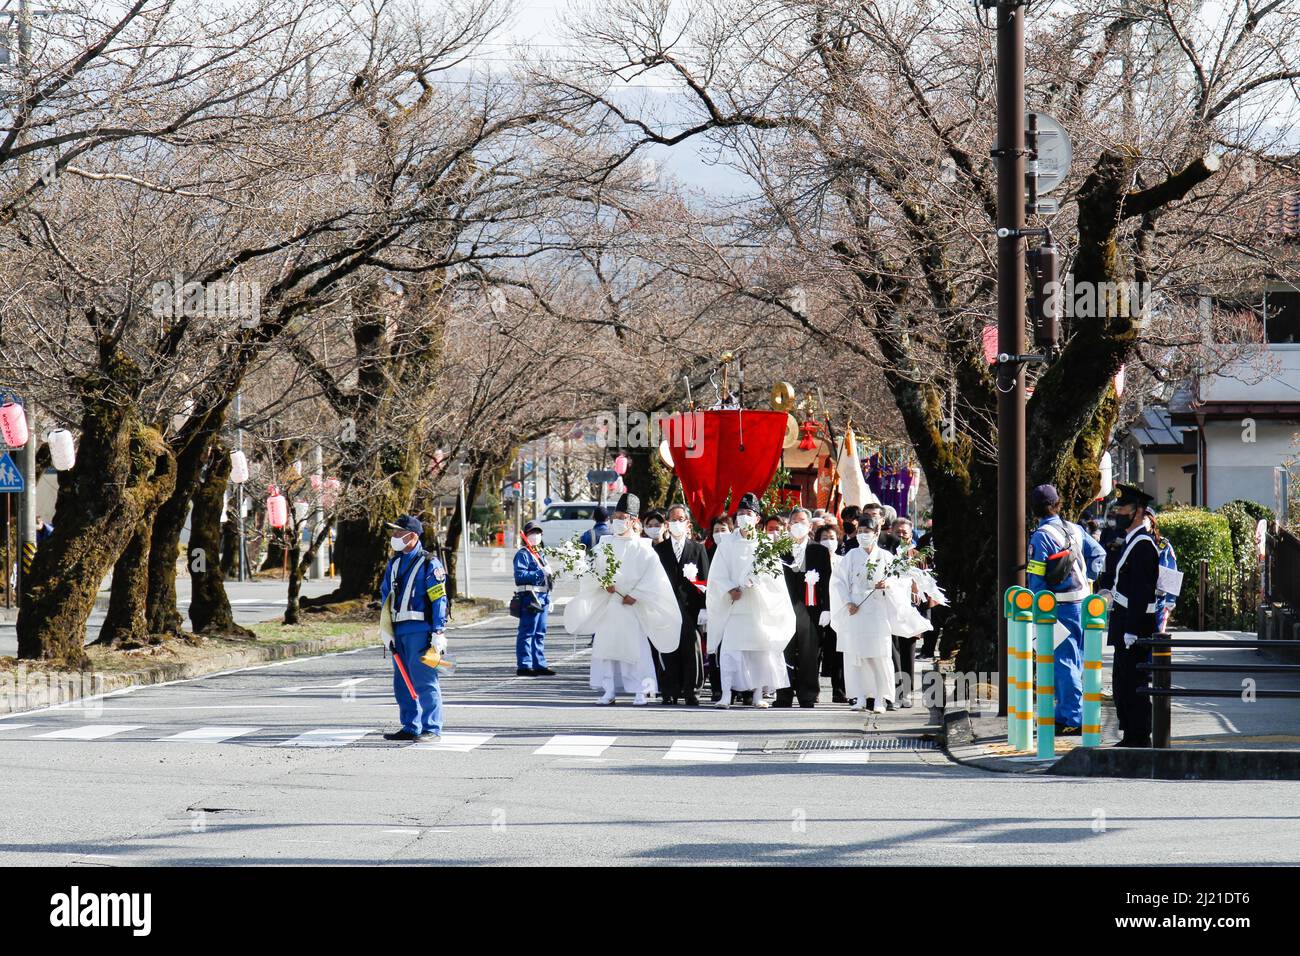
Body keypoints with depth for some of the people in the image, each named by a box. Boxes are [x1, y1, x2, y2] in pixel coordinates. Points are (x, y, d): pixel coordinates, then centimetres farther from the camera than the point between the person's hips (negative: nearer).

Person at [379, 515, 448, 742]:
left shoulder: (429, 564, -7)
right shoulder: (394, 563, 15)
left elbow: (439, 600, -9)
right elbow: (385, 594, 20)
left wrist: (438, 632, -13)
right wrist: (386, 628, 13)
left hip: (420, 630, -8)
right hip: (398, 630, 8)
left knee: (424, 681, -9)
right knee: (402, 683, 10)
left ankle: (431, 729, -6)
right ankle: (410, 728, 17)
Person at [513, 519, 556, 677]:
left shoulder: (541, 554, 21)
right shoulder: (522, 554, -7)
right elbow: (520, 576, -20)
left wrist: (551, 574, 12)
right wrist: (541, 573, -22)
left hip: (543, 598, 9)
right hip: (529, 597, -9)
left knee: (540, 634, 12)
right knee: (527, 633, -7)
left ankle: (539, 665, 17)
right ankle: (523, 666, -6)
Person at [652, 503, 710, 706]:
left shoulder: (698, 548, 10)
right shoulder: (659, 548, 11)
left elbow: (705, 580, 5)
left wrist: (704, 607, -3)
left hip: (690, 607, -1)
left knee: (691, 649, -3)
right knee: (669, 650, -1)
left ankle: (691, 693, 2)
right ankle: (670, 692, 4)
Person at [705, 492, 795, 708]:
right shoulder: (727, 543, 5)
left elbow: (775, 574, 1)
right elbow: (717, 574, 2)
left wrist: (758, 578, -18)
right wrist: (730, 590, -14)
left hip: (759, 606, 1)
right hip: (734, 604, -1)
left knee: (760, 649, 2)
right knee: (729, 648, -10)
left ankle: (758, 694, 8)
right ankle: (726, 694, -13)